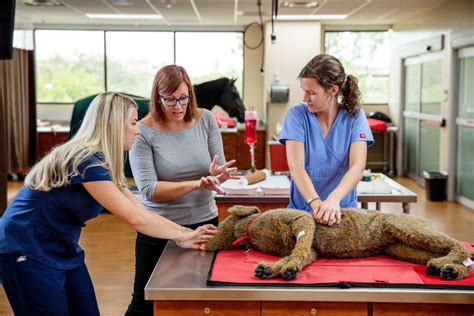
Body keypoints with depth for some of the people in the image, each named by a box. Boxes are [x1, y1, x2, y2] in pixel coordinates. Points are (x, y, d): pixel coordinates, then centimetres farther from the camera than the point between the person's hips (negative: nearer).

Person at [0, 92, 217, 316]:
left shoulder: (104, 163, 5)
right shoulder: (87, 161, -25)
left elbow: (141, 212, 4)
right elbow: (134, 218, -25)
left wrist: (187, 233, -5)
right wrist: (182, 236, -15)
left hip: (62, 251, 9)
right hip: (26, 254, -9)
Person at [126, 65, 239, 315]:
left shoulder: (205, 120, -3)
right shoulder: (143, 132, -12)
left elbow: (221, 169, 1)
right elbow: (148, 189, -18)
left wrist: (216, 175, -24)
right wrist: (197, 184, -28)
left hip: (205, 222, 3)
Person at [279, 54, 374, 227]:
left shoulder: (354, 116, 0)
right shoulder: (297, 114, -3)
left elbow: (357, 166, -12)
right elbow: (295, 166, -13)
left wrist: (333, 199, -29)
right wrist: (316, 202, -29)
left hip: (343, 208, 0)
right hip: (302, 209, 0)